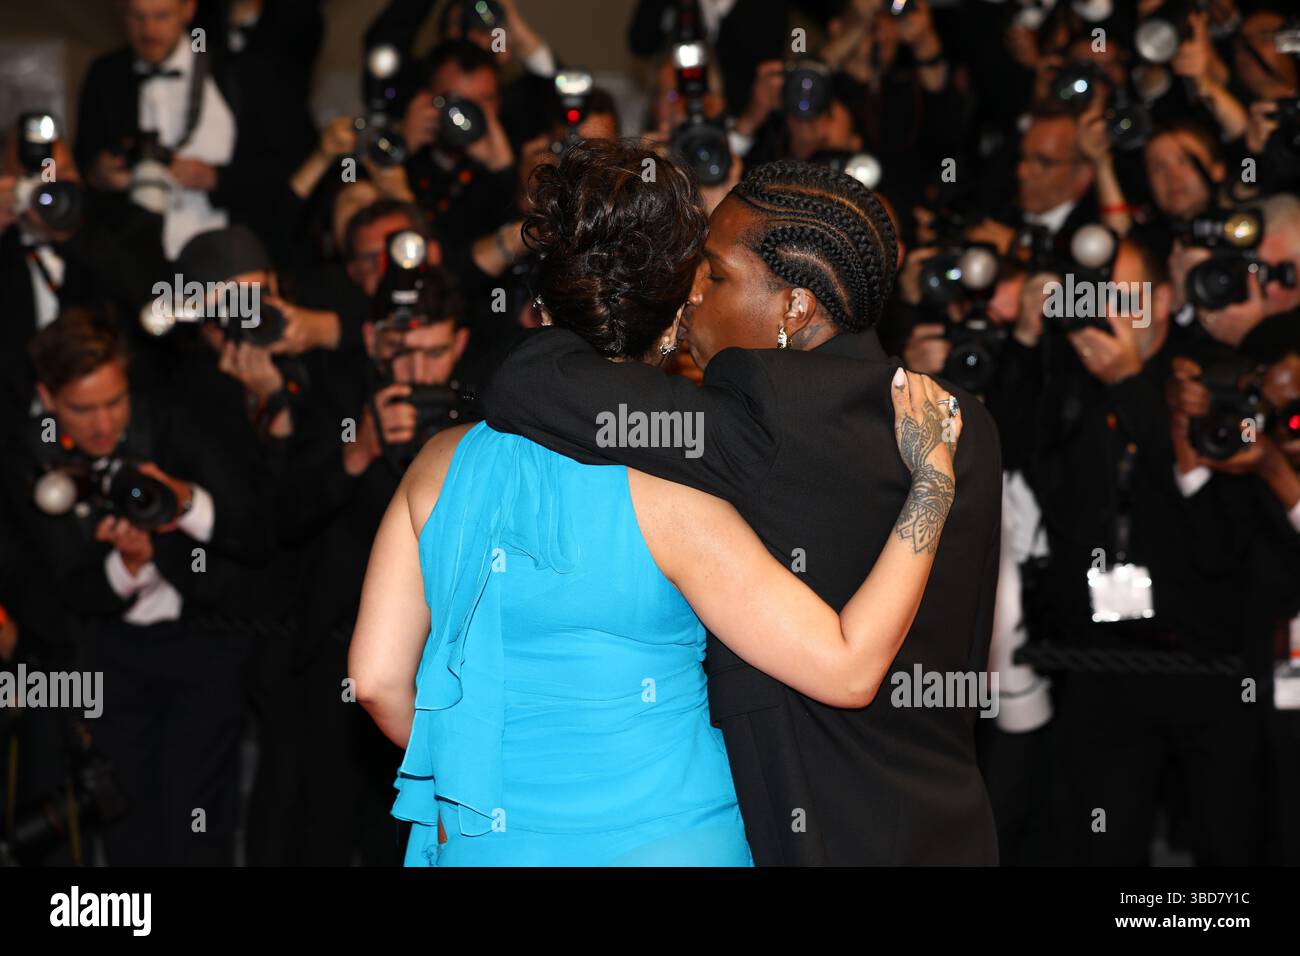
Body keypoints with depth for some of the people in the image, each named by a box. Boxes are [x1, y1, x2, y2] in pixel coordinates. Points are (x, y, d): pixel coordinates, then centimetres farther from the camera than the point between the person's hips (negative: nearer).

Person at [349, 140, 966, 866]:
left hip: (479, 842, 4)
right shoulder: (668, 499, -17)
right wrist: (933, 479, -13)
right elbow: (849, 668, -18)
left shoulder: (444, 463, -4)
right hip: (658, 842, -3)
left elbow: (378, 678, -1)